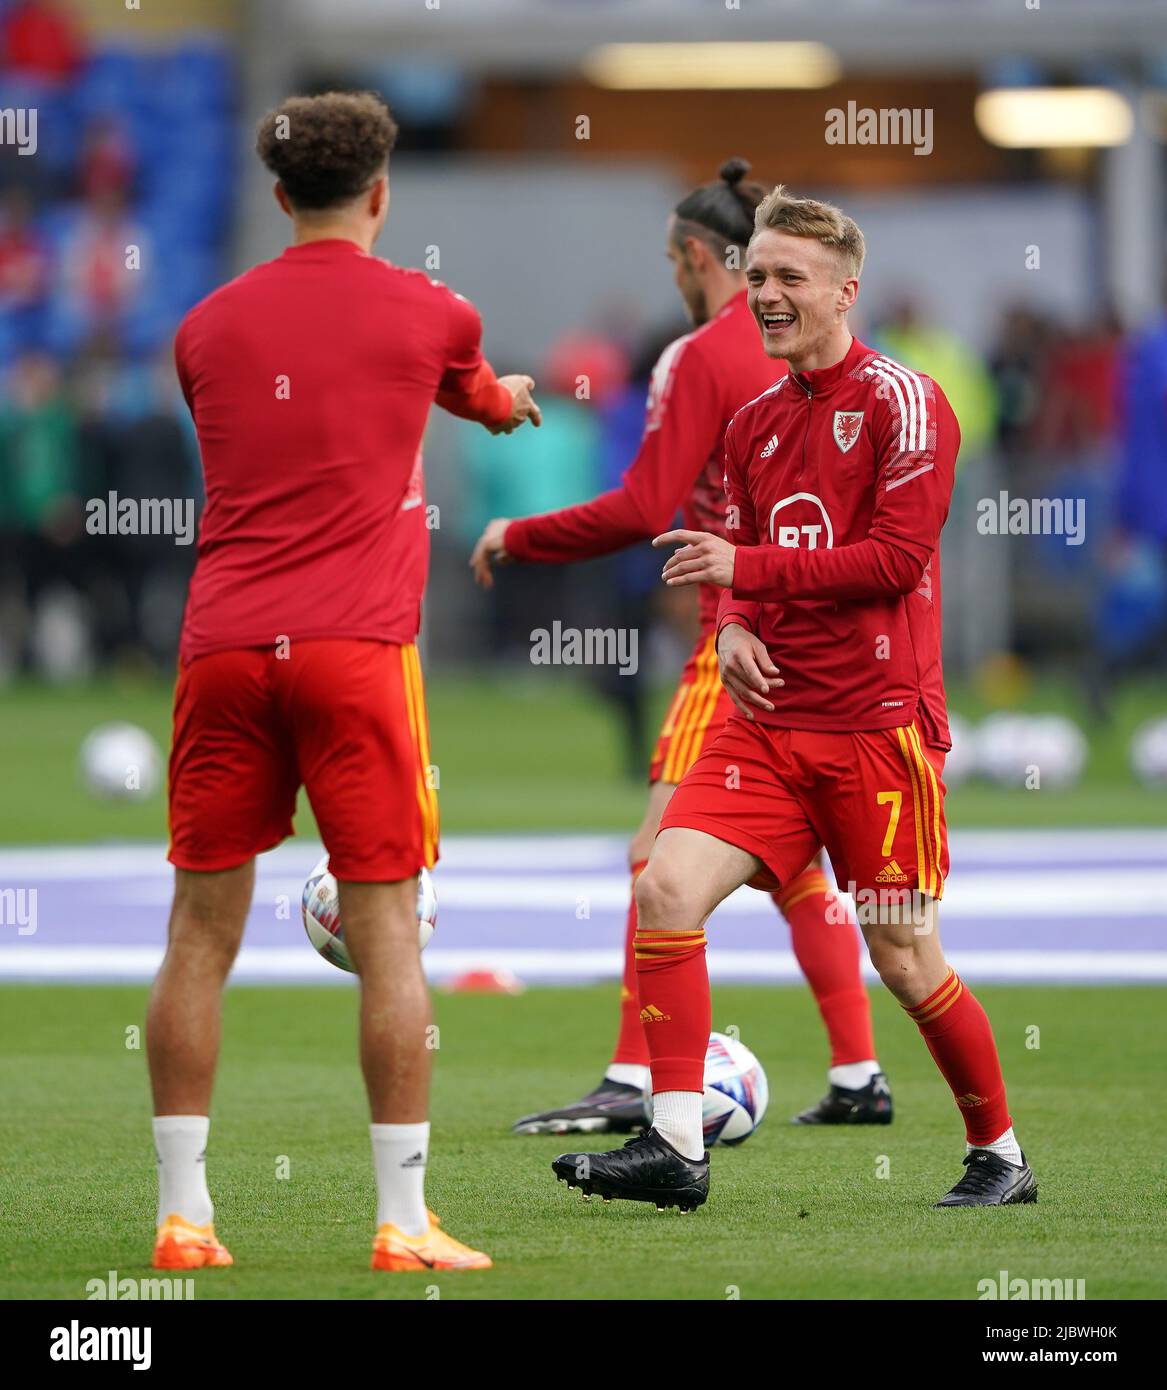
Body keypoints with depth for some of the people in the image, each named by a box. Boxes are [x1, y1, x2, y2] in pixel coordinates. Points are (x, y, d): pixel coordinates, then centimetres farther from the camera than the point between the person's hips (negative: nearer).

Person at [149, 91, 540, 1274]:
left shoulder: (207, 327, 12)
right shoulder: (425, 314, 5)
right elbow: (482, 398, 28)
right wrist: (507, 399, 55)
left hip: (221, 648, 3)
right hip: (355, 645, -3)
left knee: (201, 932, 6)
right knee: (385, 930, 0)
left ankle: (181, 1214, 6)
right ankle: (402, 1219, -2)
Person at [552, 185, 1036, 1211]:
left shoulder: (899, 401, -6)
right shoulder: (753, 424, 15)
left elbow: (897, 556, -14)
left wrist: (747, 566, -16)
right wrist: (733, 628, 0)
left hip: (878, 727, -6)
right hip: (771, 722, 6)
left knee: (904, 957, 0)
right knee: (667, 889, -13)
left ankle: (1001, 1156, 20)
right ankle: (675, 1149, -11)